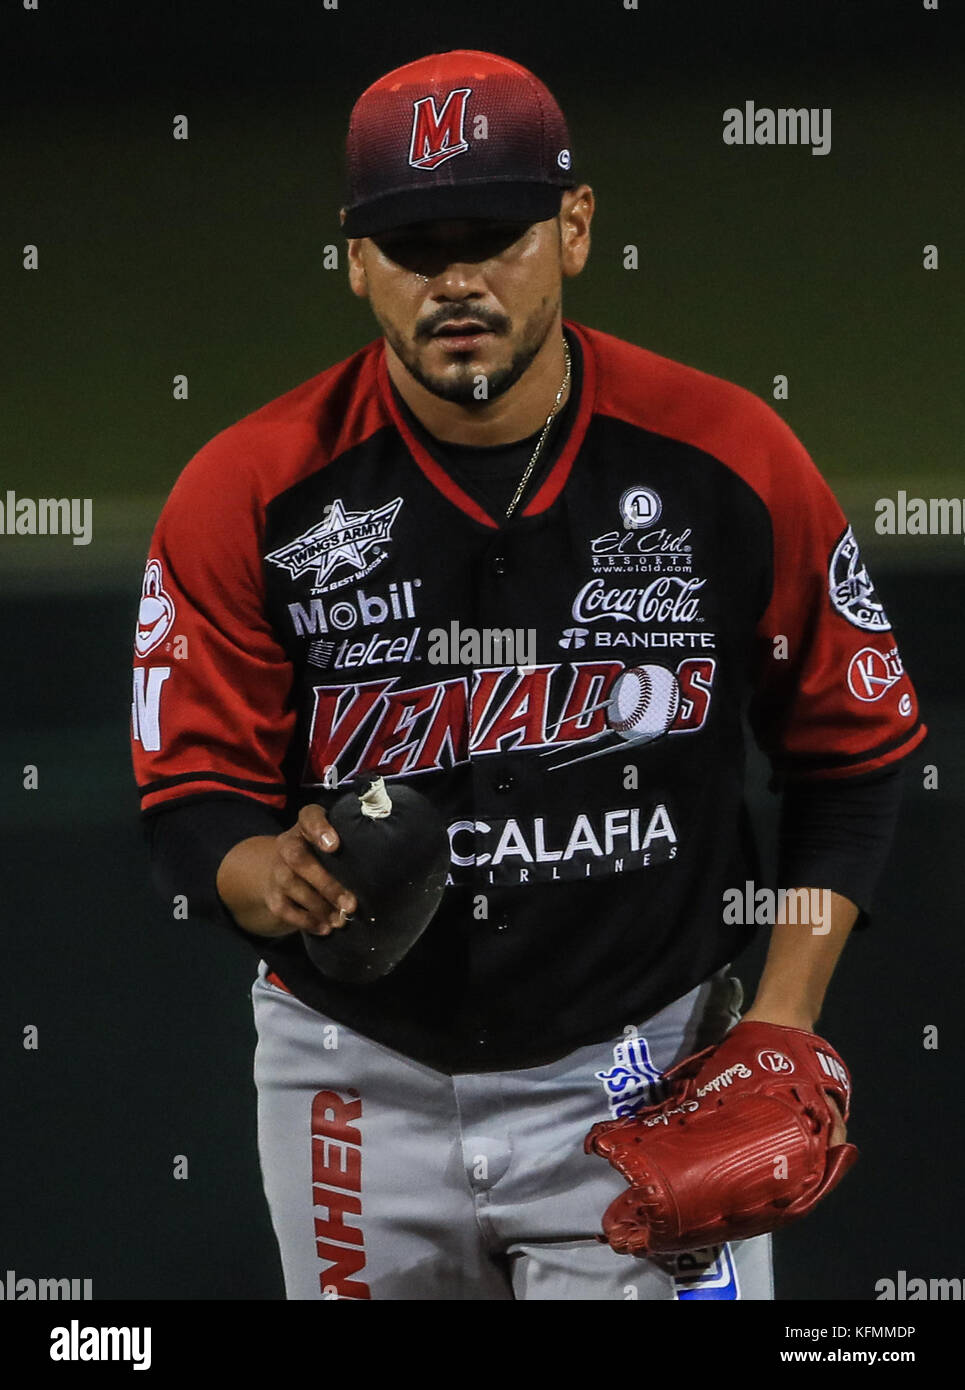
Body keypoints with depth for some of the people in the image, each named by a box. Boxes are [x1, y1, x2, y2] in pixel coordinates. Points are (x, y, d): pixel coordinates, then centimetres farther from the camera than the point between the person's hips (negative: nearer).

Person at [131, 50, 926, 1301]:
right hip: (361, 1081, 1)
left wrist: (782, 1026, -7)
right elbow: (192, 798, -7)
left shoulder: (731, 459, -9)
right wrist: (273, 877, -31)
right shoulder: (249, 493, -10)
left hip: (647, 1070, -1)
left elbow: (852, 753, 2)